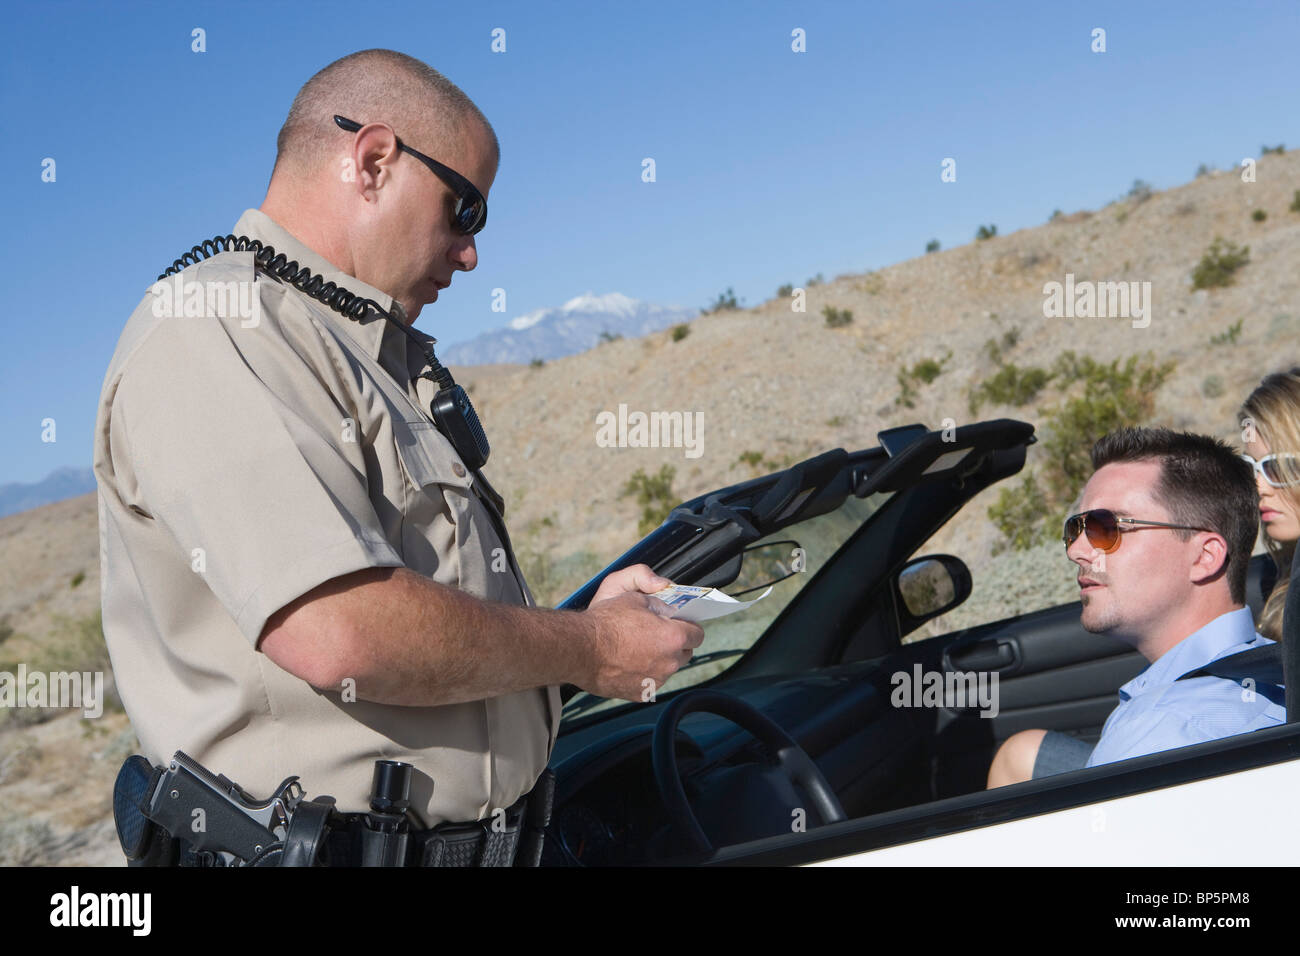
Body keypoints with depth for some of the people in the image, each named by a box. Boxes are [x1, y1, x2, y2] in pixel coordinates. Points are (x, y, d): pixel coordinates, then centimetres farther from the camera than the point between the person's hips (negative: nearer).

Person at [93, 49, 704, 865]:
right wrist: (585, 650, -14)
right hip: (328, 840, -9)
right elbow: (337, 634, -26)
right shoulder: (213, 328, -15)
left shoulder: (375, 356, 17)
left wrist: (580, 622, 6)